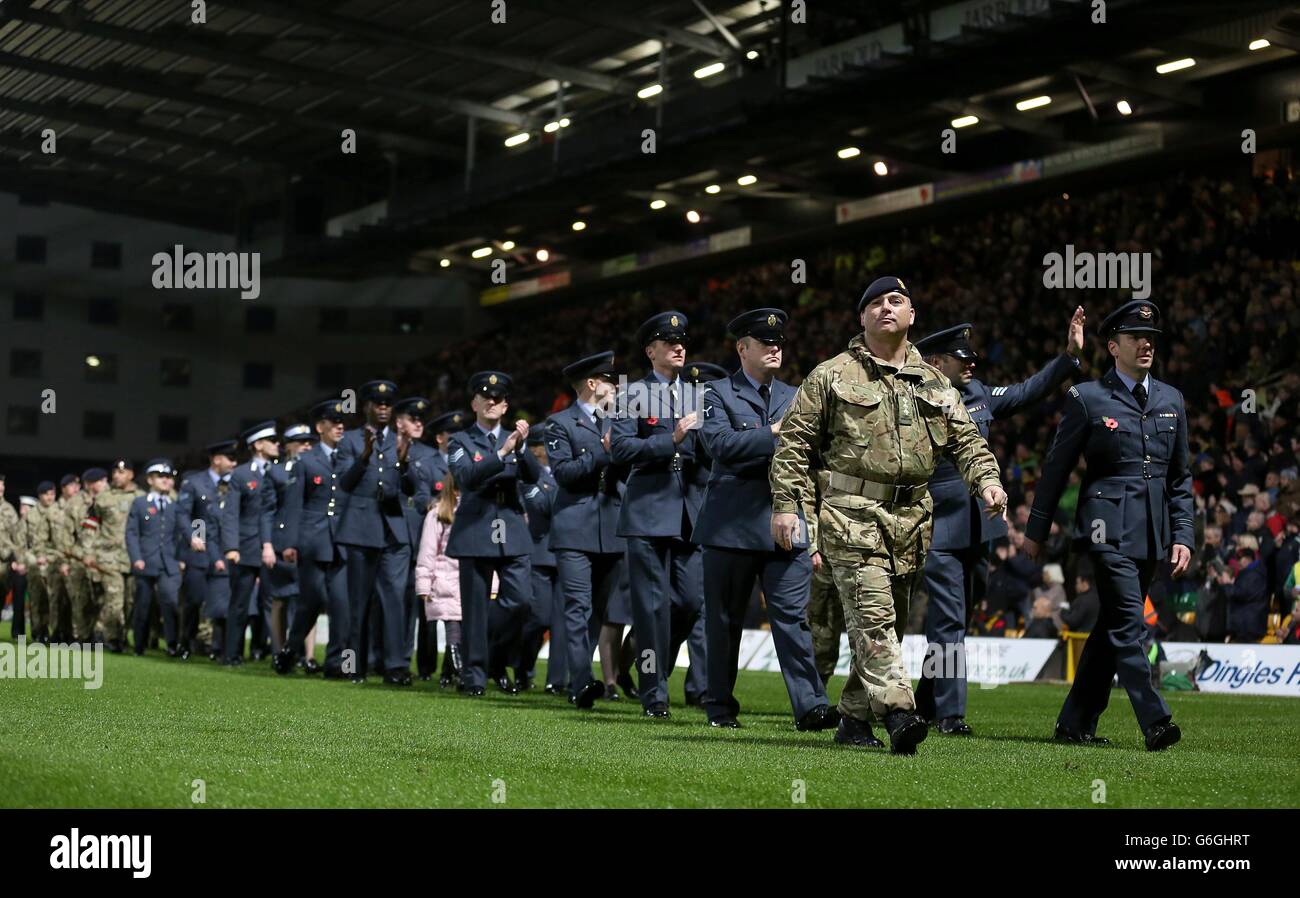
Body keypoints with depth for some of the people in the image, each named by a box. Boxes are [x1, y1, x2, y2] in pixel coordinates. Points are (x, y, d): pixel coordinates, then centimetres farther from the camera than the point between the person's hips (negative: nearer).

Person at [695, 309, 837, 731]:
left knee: (793, 617, -6)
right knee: (725, 621, 6)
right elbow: (721, 444, -16)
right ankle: (720, 707, 16)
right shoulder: (718, 394, 3)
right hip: (732, 526, -2)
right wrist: (774, 434, -17)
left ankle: (810, 706, -12)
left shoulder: (794, 399, 16)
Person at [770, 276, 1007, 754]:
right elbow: (794, 443, 3)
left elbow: (966, 439, 14)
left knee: (888, 622, 10)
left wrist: (988, 480, -6)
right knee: (873, 615, -16)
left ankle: (854, 718, 22)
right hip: (852, 516, -5)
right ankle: (898, 714, -25)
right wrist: (786, 505, -5)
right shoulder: (832, 376, 3)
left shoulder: (934, 383, 16)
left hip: (911, 520, 5)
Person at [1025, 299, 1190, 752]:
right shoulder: (1087, 398, -1)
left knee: (1113, 627, 9)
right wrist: (1036, 529, 6)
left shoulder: (1171, 400, 13)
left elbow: (1181, 476, 17)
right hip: (1108, 527, -5)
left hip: (1151, 534, 6)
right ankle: (1155, 721, -20)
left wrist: (1182, 535, 8)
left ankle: (1075, 723, 16)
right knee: (1128, 622, -15)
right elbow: (1056, 468, 4)